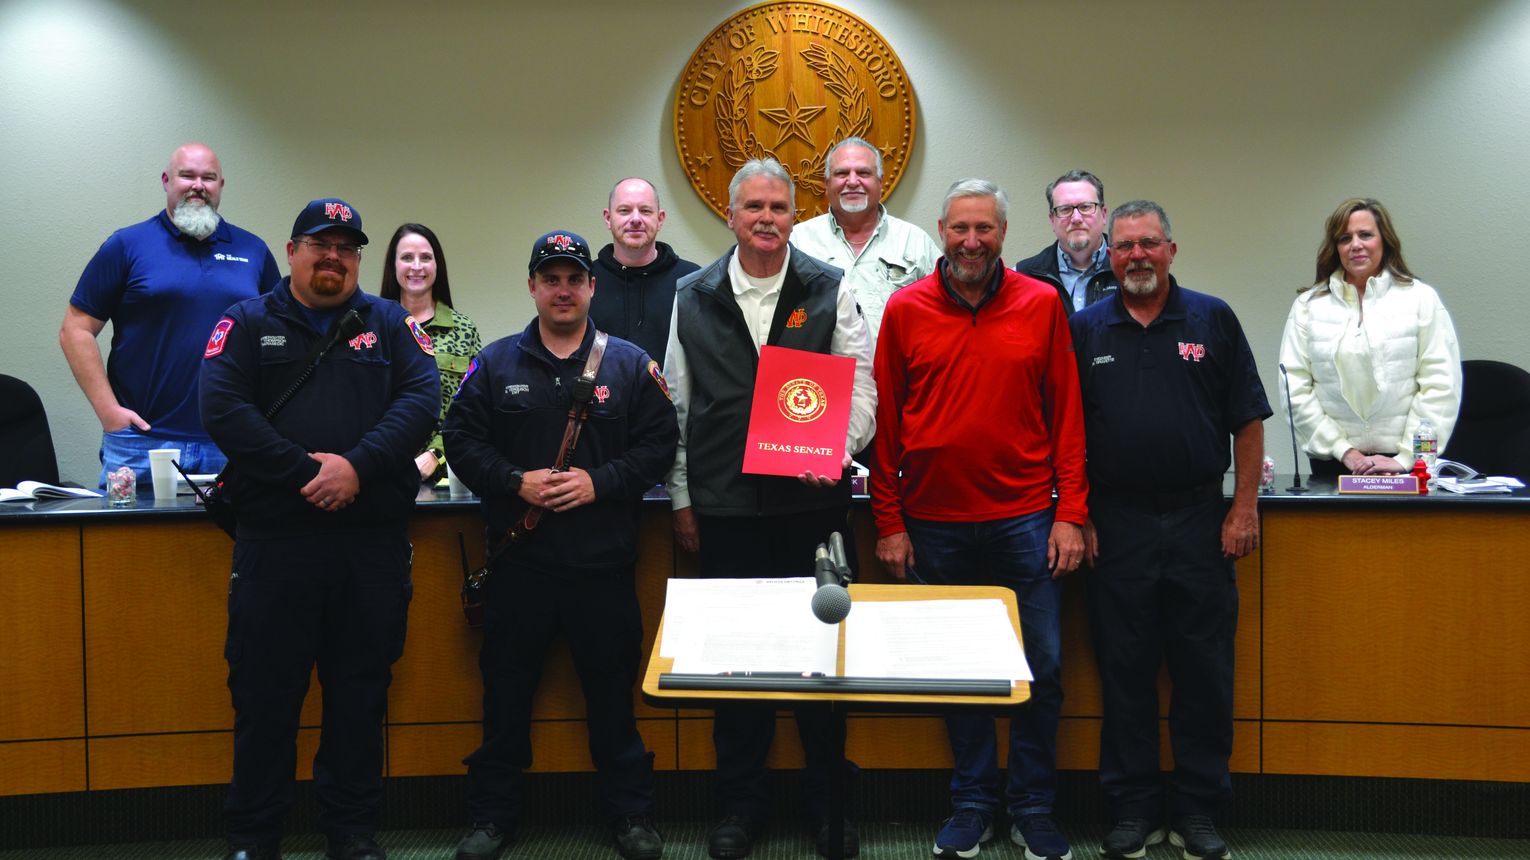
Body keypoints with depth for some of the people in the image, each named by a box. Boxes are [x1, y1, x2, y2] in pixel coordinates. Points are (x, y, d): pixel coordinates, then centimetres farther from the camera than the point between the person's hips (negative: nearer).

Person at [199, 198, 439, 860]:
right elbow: (222, 408, -7)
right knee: (265, 689, 5)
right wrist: (306, 473, -16)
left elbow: (422, 398, -2)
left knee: (361, 688, 9)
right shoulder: (248, 323, 7)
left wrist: (358, 466, -16)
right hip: (274, 538, -1)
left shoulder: (390, 324, 12)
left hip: (374, 539, 1)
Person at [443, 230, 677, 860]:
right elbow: (461, 437, 3)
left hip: (604, 560, -1)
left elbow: (659, 445, 0)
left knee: (613, 690, 8)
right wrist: (515, 481, -12)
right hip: (517, 558, 1)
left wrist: (600, 482, -13)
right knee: (507, 689, 10)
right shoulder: (496, 363, 6)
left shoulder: (630, 364, 4)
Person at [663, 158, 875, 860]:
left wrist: (837, 449, -14)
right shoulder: (693, 297, 7)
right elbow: (678, 405, 10)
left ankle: (827, 802, 21)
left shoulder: (829, 291, 3)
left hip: (813, 501, -1)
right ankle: (740, 804, 22)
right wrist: (681, 498, 9)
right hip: (725, 507, 1)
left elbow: (862, 384, 3)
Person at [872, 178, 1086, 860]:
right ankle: (973, 804, 25)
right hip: (936, 523, 0)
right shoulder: (905, 310, 2)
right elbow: (884, 423, 4)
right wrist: (889, 523, 1)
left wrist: (1070, 513, -2)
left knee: (1042, 668, 3)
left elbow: (1067, 415, 3)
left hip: (1025, 519, 0)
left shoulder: (1042, 305, 3)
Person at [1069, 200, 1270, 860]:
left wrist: (1244, 508, -2)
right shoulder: (1085, 329, 6)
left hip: (1199, 521, 0)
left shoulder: (1212, 321, 4)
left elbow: (1248, 422, 4)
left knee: (1204, 672, 4)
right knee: (1124, 672, 6)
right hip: (1116, 526, 0)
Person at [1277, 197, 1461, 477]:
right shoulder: (1307, 305, 6)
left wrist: (1405, 458, -10)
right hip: (1332, 463, 1)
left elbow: (1441, 386, -2)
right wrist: (1346, 452, -8)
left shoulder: (1421, 298, 4)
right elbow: (1295, 388, -1)